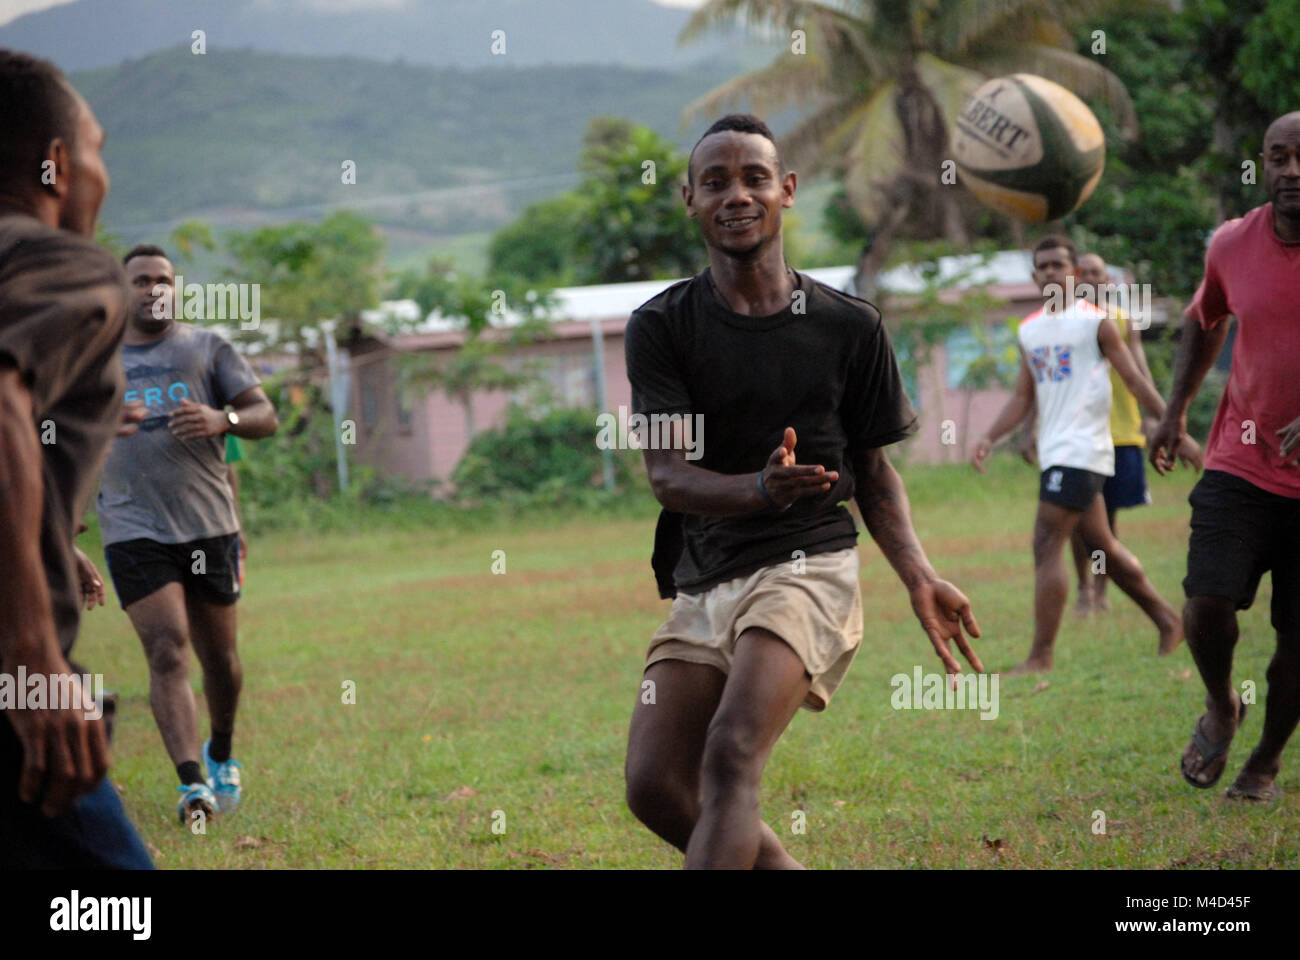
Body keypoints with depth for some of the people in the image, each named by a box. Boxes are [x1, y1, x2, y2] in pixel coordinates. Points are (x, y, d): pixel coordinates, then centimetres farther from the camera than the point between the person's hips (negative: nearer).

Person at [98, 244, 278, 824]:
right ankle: (192, 784, -23)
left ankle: (221, 756, 37)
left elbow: (265, 417, 4)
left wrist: (222, 420, -17)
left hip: (208, 526, 1)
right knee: (166, 652, -16)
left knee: (218, 656, 10)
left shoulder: (206, 348, 10)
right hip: (134, 531, 0)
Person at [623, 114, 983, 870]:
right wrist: (762, 489, -28)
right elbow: (667, 474, -7)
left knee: (731, 757, -25)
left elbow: (875, 472, 13)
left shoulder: (850, 326, 4)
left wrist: (919, 578, -4)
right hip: (704, 584, 3)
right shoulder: (663, 325, 3)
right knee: (656, 786, -6)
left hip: (808, 567, -3)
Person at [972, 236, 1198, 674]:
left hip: (1080, 450, -8)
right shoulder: (1029, 330, 15)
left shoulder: (1095, 322, -4)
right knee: (1101, 544, 14)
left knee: (1047, 544, -15)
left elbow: (1136, 382, -3)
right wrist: (990, 437, 5)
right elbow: (1023, 396, 19)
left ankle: (1040, 656, -15)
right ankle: (1169, 624, 27)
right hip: (1054, 452, 8)